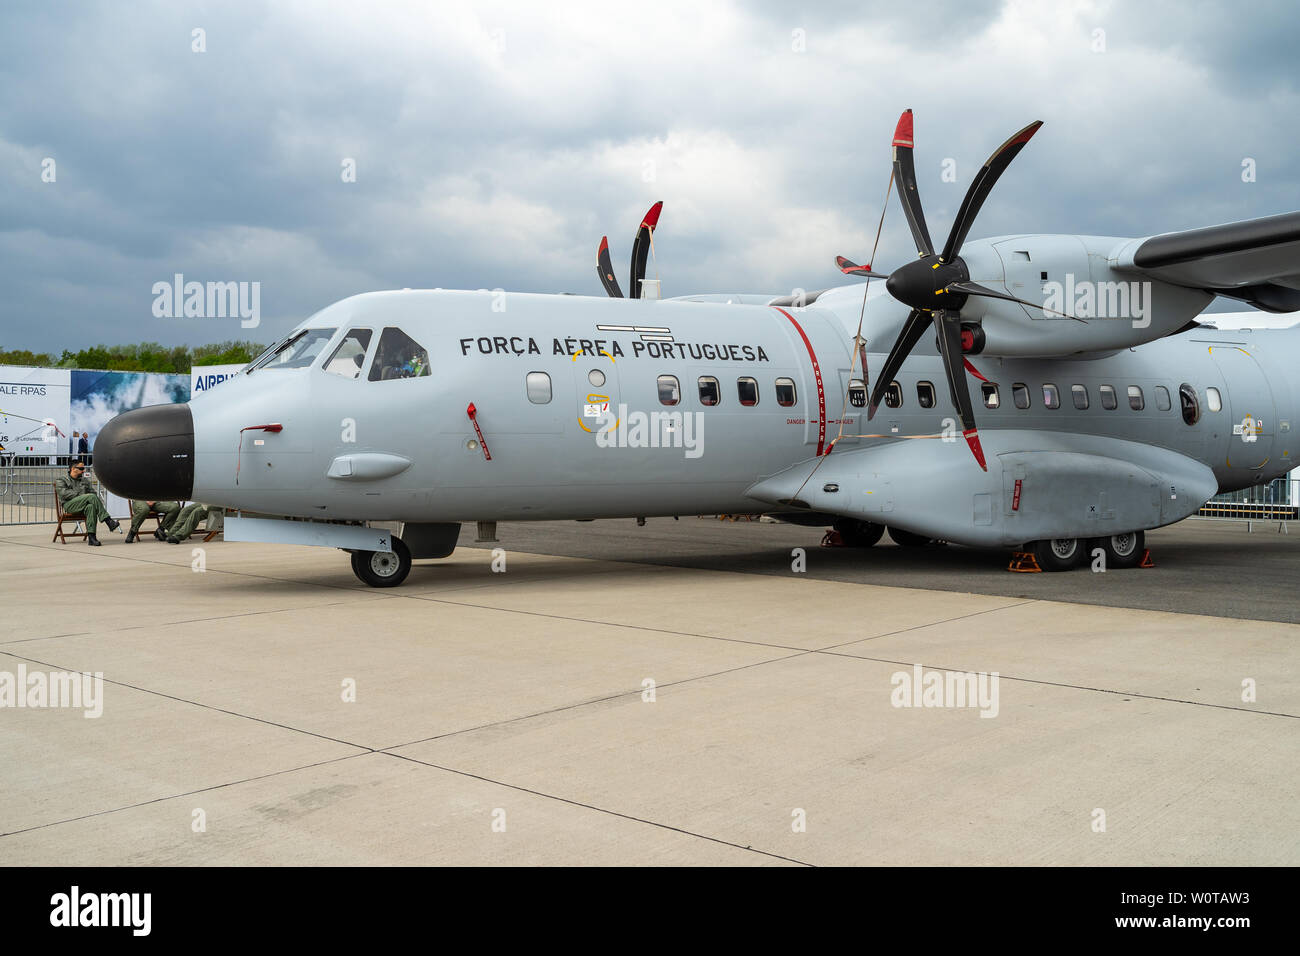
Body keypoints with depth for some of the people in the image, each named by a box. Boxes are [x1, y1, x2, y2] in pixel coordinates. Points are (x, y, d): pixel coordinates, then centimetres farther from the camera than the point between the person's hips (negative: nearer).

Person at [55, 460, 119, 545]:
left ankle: (91, 537, -46)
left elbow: (93, 492, 19)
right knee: (92, 497, -31)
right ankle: (108, 521, -37)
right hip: (69, 505, -4)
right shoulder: (61, 480, 14)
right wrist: (79, 495, -10)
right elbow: (64, 493, -4)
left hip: (83, 506, 4)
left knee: (91, 507, -38)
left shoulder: (85, 480, 29)